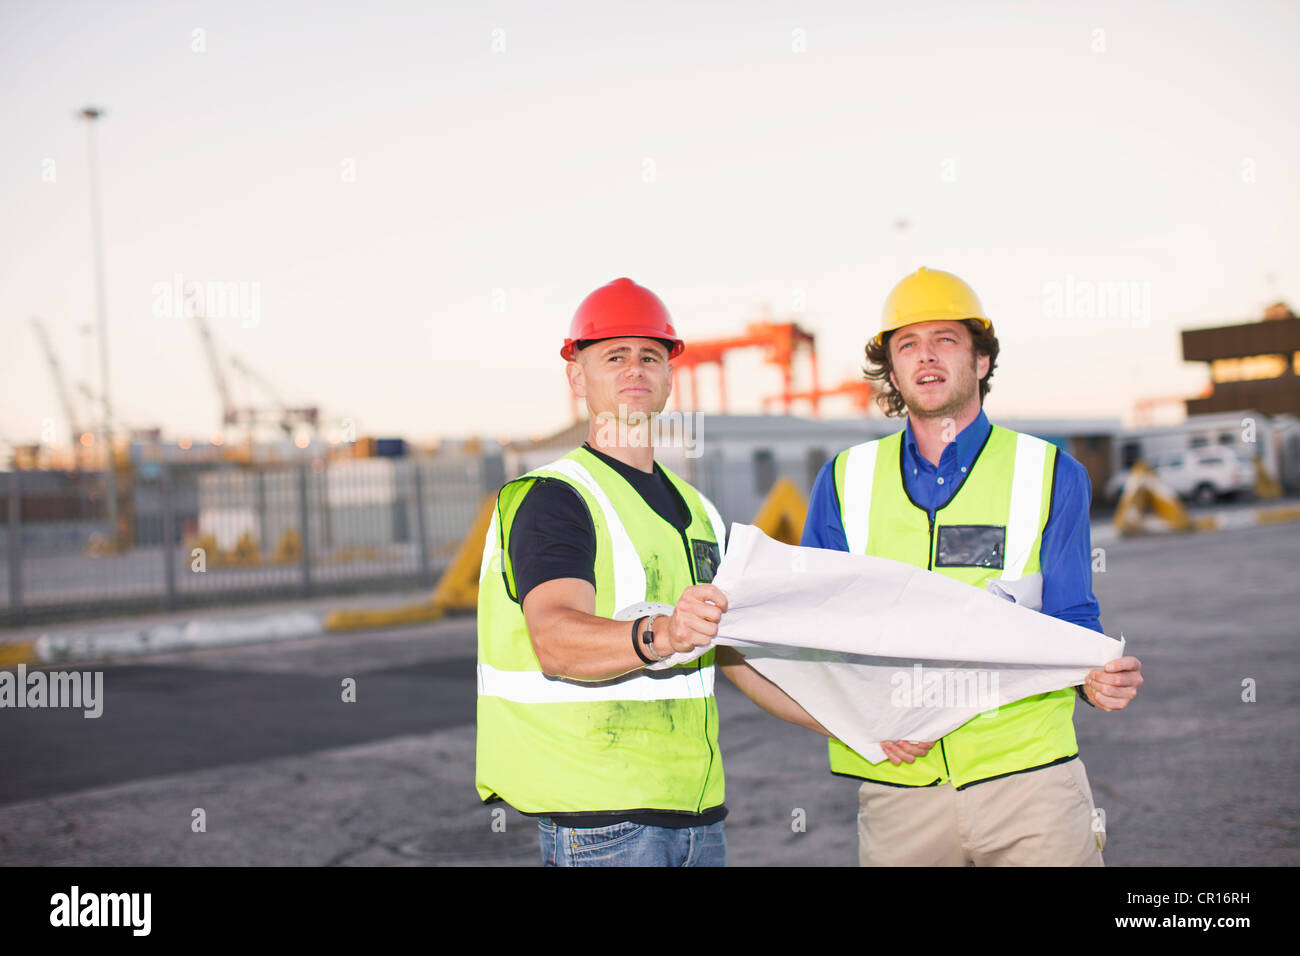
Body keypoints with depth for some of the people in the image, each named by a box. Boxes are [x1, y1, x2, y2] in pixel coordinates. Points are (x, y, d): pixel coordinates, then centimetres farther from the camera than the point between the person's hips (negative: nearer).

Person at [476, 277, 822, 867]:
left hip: (698, 811, 7)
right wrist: (657, 637, -44)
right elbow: (554, 639, -26)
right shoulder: (552, 499, -8)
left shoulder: (695, 510, 18)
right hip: (599, 817, -7)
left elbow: (741, 655, 21)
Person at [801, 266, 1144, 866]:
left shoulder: (1052, 475, 6)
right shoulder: (843, 482, 9)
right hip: (896, 787, 1)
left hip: (1027, 776, -1)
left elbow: (1068, 623, 5)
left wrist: (1095, 675, -18)